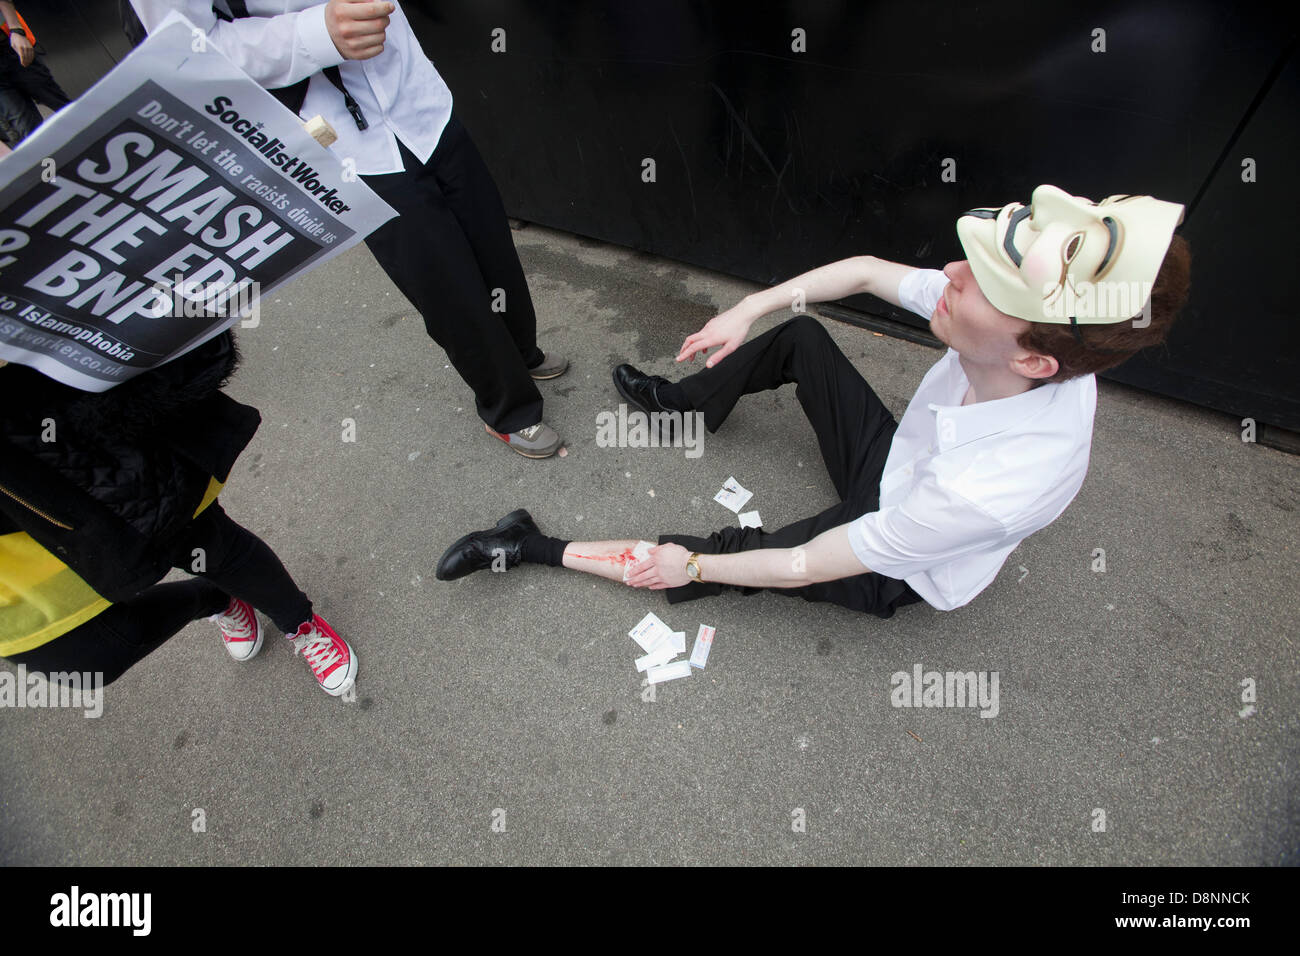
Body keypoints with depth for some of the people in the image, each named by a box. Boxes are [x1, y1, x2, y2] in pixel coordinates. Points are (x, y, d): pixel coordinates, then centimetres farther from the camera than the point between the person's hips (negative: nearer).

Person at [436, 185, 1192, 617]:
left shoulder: (987, 490, -44)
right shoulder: (1000, 315, -26)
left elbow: (806, 566, -34)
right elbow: (866, 271, -10)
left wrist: (694, 566, -21)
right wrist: (749, 311, -13)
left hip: (893, 573, -5)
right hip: (896, 463, 6)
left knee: (720, 558, -13)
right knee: (798, 336, 5)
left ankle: (539, 548, 4)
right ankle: (686, 405, 26)